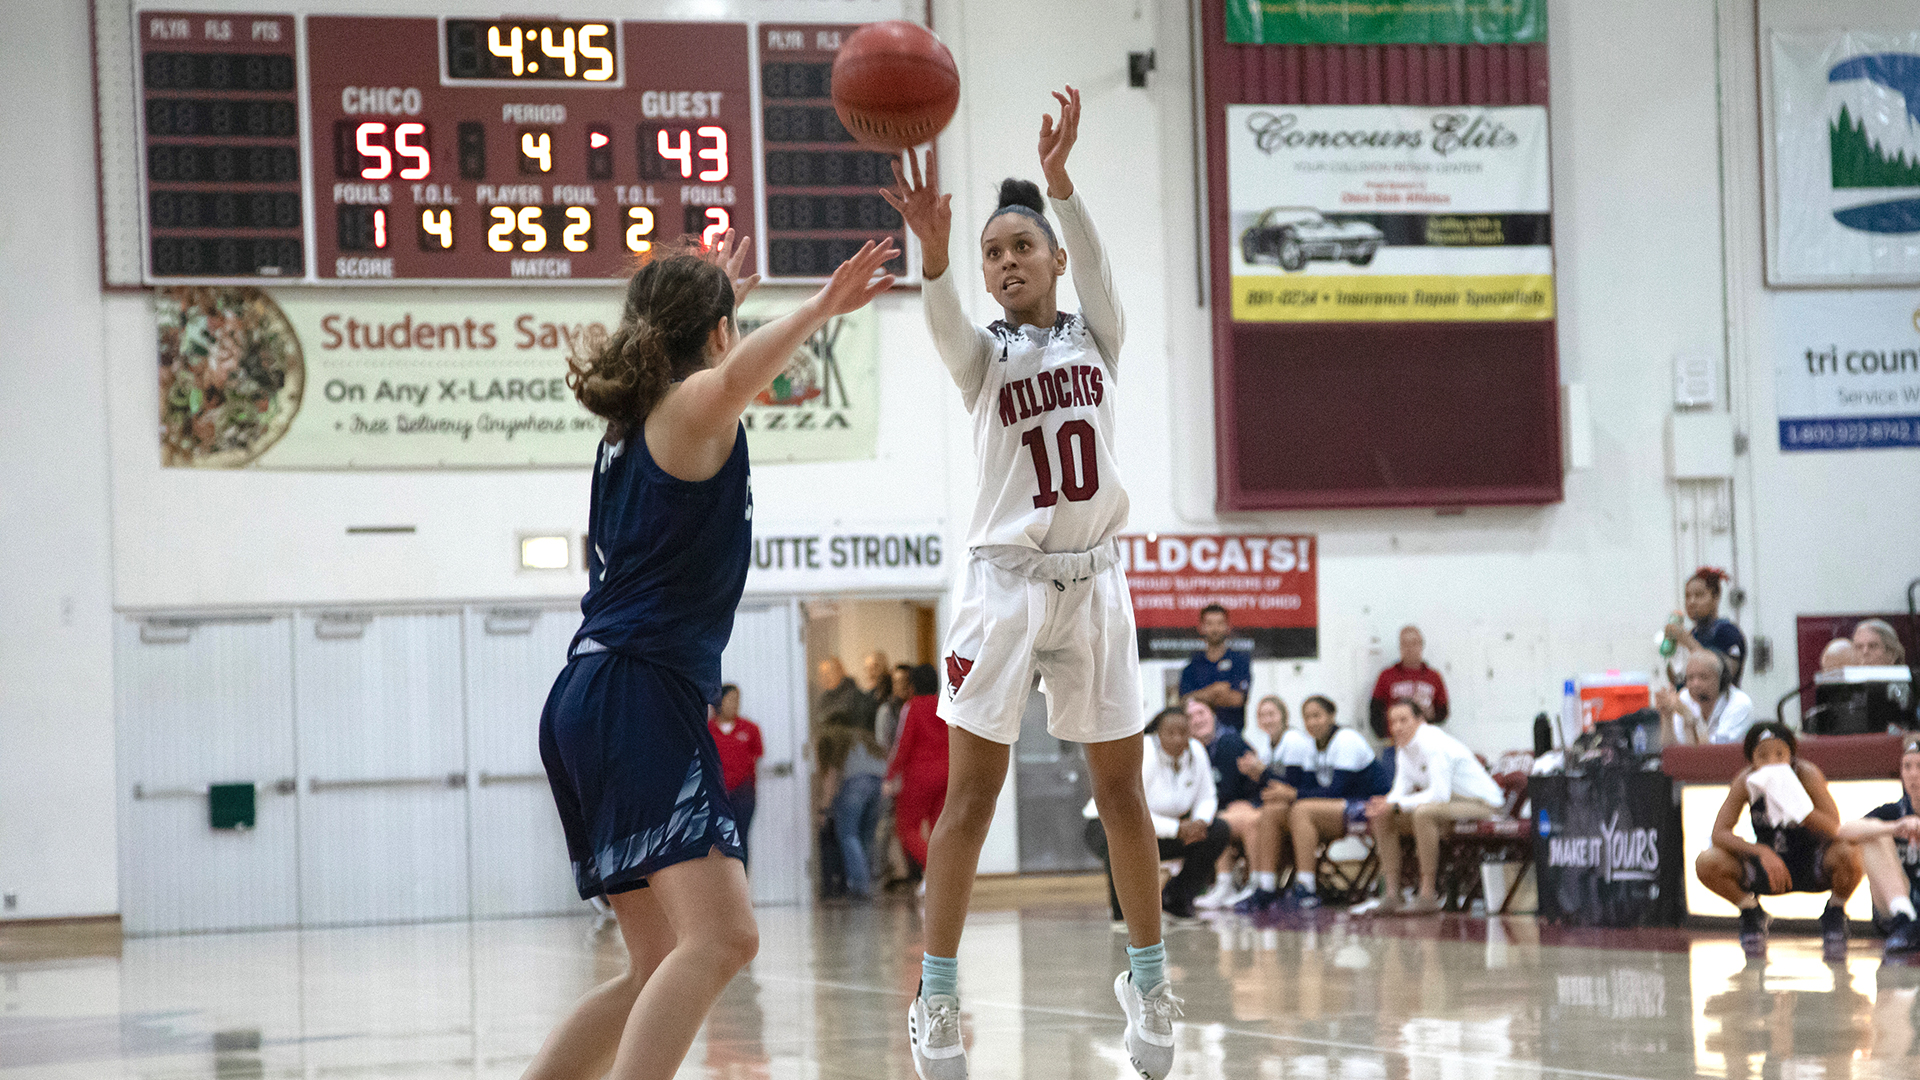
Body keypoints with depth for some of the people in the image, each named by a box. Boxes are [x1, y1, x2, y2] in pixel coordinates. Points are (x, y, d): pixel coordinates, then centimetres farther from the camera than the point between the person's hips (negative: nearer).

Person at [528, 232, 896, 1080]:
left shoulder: (632, 421, 22)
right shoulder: (690, 408, -2)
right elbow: (736, 378, -30)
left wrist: (710, 296, 62)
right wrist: (817, 311, -40)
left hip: (585, 705, 10)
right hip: (639, 698, -10)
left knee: (660, 967, 14)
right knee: (721, 936, -23)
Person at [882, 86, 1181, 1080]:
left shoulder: (1097, 337, 7)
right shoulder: (981, 354, 2)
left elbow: (1092, 262, -12)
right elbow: (942, 320, -21)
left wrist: (1058, 176, -31)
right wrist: (932, 250, -44)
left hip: (1094, 584, 2)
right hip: (1005, 581, -2)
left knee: (1121, 790, 7)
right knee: (971, 795, -4)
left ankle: (1148, 981, 19)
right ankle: (936, 999, -2)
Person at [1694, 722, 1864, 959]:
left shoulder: (1807, 775, -20)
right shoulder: (1745, 781, -15)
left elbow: (1833, 829, -26)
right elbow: (1719, 834, -19)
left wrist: (1799, 809, -43)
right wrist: (1761, 852, -35)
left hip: (1814, 867, -2)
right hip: (1770, 865, 2)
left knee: (1851, 855, -36)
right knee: (1706, 864, -23)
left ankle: (1834, 916, -3)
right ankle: (1751, 914, 7)